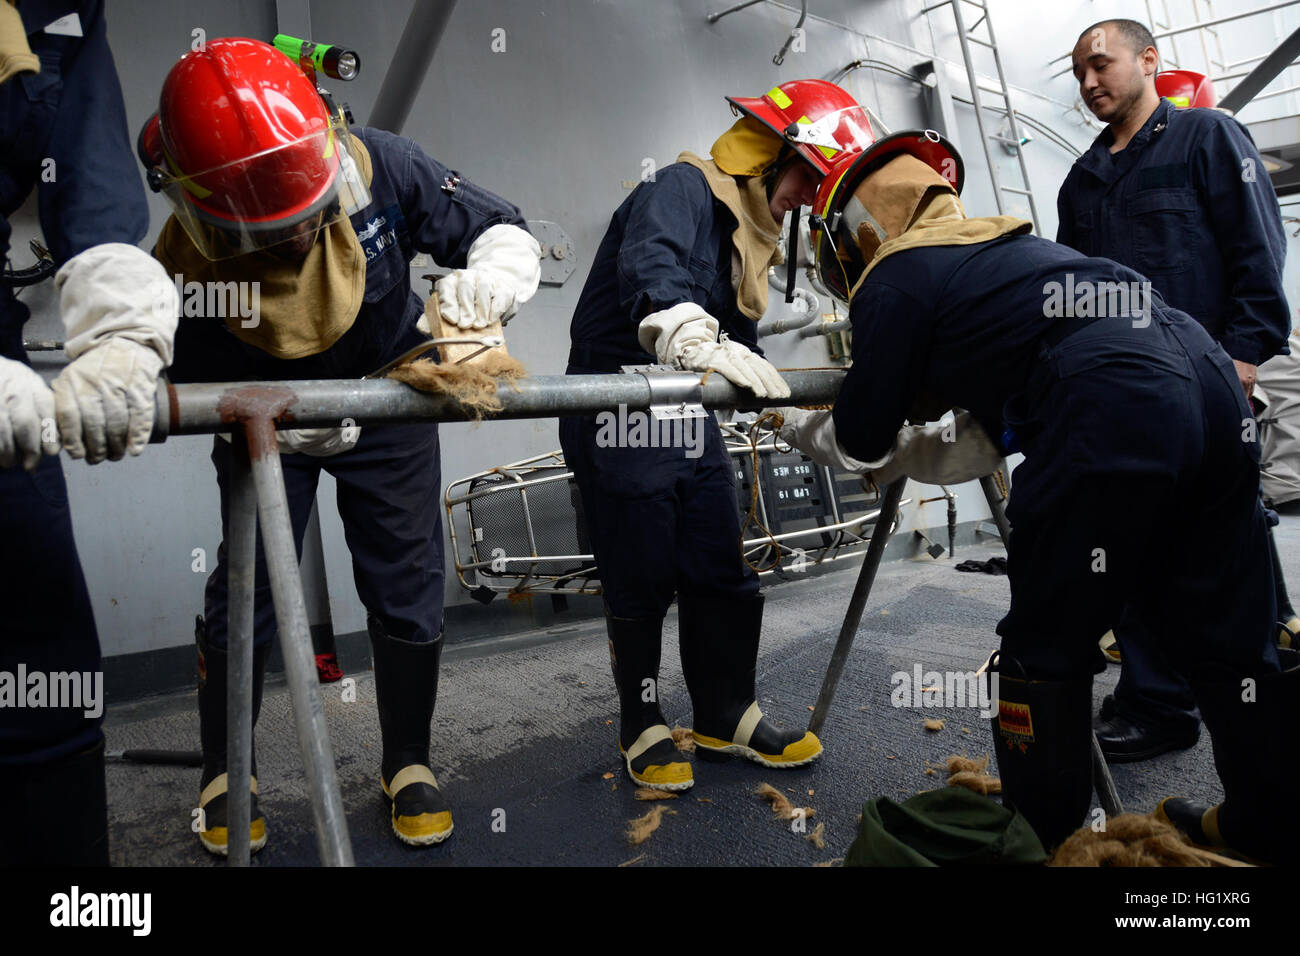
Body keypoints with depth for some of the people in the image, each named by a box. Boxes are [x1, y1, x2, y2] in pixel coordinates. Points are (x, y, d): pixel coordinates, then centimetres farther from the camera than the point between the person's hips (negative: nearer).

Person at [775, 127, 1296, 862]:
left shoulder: (893, 280, 5)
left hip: (1108, 415, -9)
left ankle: (1041, 835, 21)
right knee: (1229, 635, 17)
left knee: (1046, 647, 7)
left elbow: (865, 439, 12)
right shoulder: (993, 250, 29)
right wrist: (904, 456, 44)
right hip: (1208, 377, 9)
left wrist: (806, 431, 32)